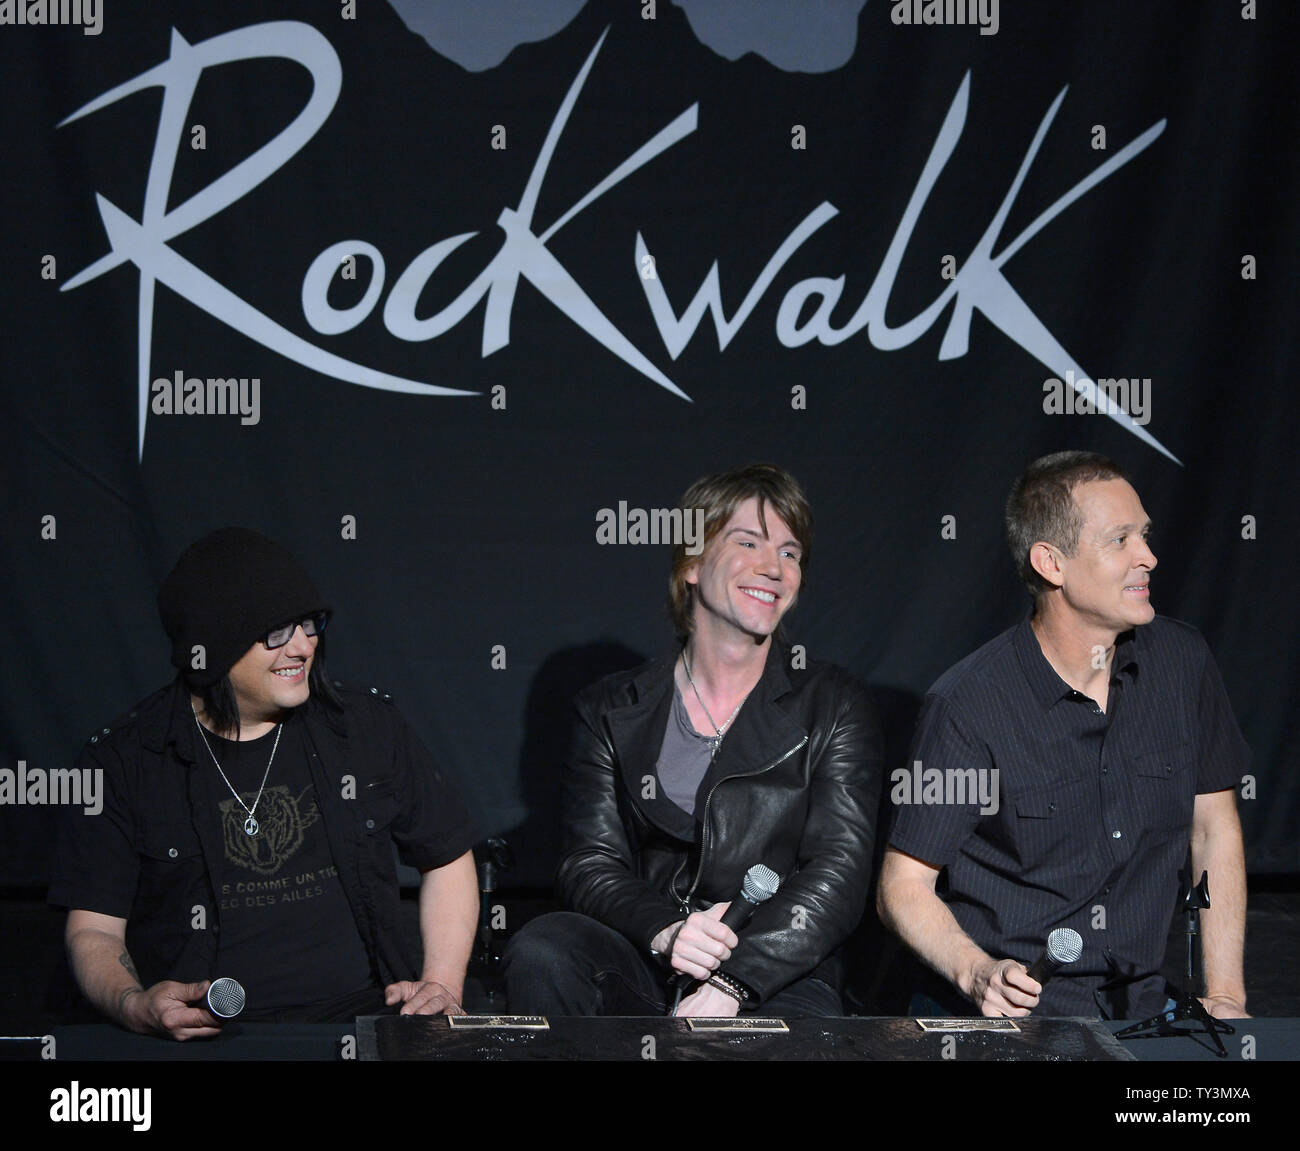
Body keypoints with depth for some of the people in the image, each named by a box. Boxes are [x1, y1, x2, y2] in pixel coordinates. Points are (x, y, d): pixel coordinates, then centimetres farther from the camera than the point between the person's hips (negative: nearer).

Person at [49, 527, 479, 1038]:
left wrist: (442, 984, 6)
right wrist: (134, 1006, -18)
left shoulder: (371, 726, 9)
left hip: (363, 1016, 1)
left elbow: (448, 857, 20)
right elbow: (94, 929, 4)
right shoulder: (120, 761, 2)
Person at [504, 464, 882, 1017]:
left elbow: (838, 873, -4)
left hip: (779, 976, -3)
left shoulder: (833, 706, 8)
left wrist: (728, 986, -19)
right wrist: (665, 929, -20)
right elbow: (588, 863, 4)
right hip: (643, 967, 3)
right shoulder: (612, 711, 13)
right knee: (541, 950, -29)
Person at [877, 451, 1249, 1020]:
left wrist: (1225, 996, 5)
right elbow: (902, 886, -8)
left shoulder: (1181, 659, 3)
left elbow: (1215, 828, 12)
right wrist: (978, 973, -26)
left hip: (1137, 1003, 4)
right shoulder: (967, 704, -12)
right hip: (999, 1012, -4)